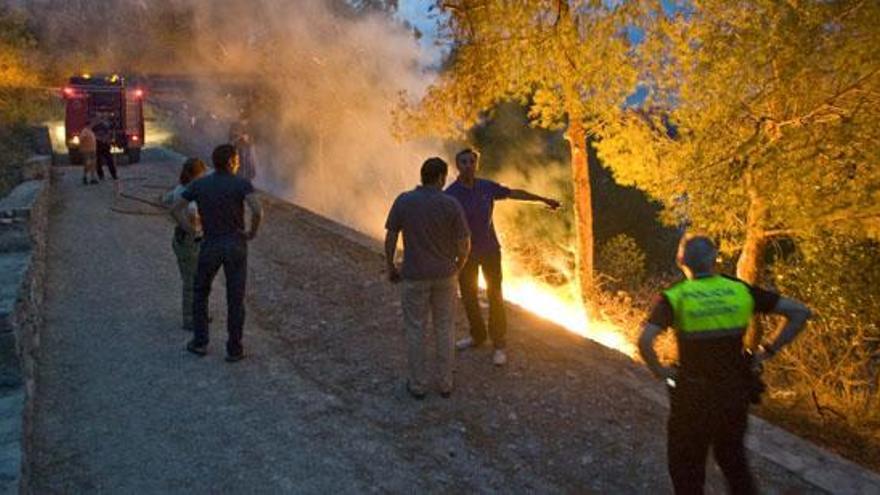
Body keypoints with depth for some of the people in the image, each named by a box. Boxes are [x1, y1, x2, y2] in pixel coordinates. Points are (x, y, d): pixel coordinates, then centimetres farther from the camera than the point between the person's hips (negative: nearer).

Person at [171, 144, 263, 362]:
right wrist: (252, 233, -9)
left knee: (200, 293, 22)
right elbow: (258, 210, -26)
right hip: (236, 245, -2)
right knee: (235, 299, 7)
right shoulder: (242, 183, -10)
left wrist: (192, 232, 7)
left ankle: (200, 342, 23)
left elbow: (176, 209, 2)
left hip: (210, 245, 2)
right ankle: (234, 349, 12)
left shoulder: (198, 184, 1)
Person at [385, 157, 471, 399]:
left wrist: (390, 267, 10)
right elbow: (464, 244, -9)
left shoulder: (403, 201, -11)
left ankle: (418, 384, 22)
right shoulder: (452, 204, -13)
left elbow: (390, 238, -6)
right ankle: (445, 382, 24)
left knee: (415, 329, 13)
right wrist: (459, 264, 12)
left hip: (414, 275, 0)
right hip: (444, 274, 0)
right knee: (444, 328, 15)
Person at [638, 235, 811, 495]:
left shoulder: (674, 297, -12)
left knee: (687, 469, 15)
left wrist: (660, 371, -10)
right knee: (733, 459, 26)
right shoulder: (741, 290, -2)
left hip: (693, 396, -3)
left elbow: (644, 341, -27)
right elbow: (800, 312, -1)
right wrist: (768, 352, 3)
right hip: (735, 393, 3)